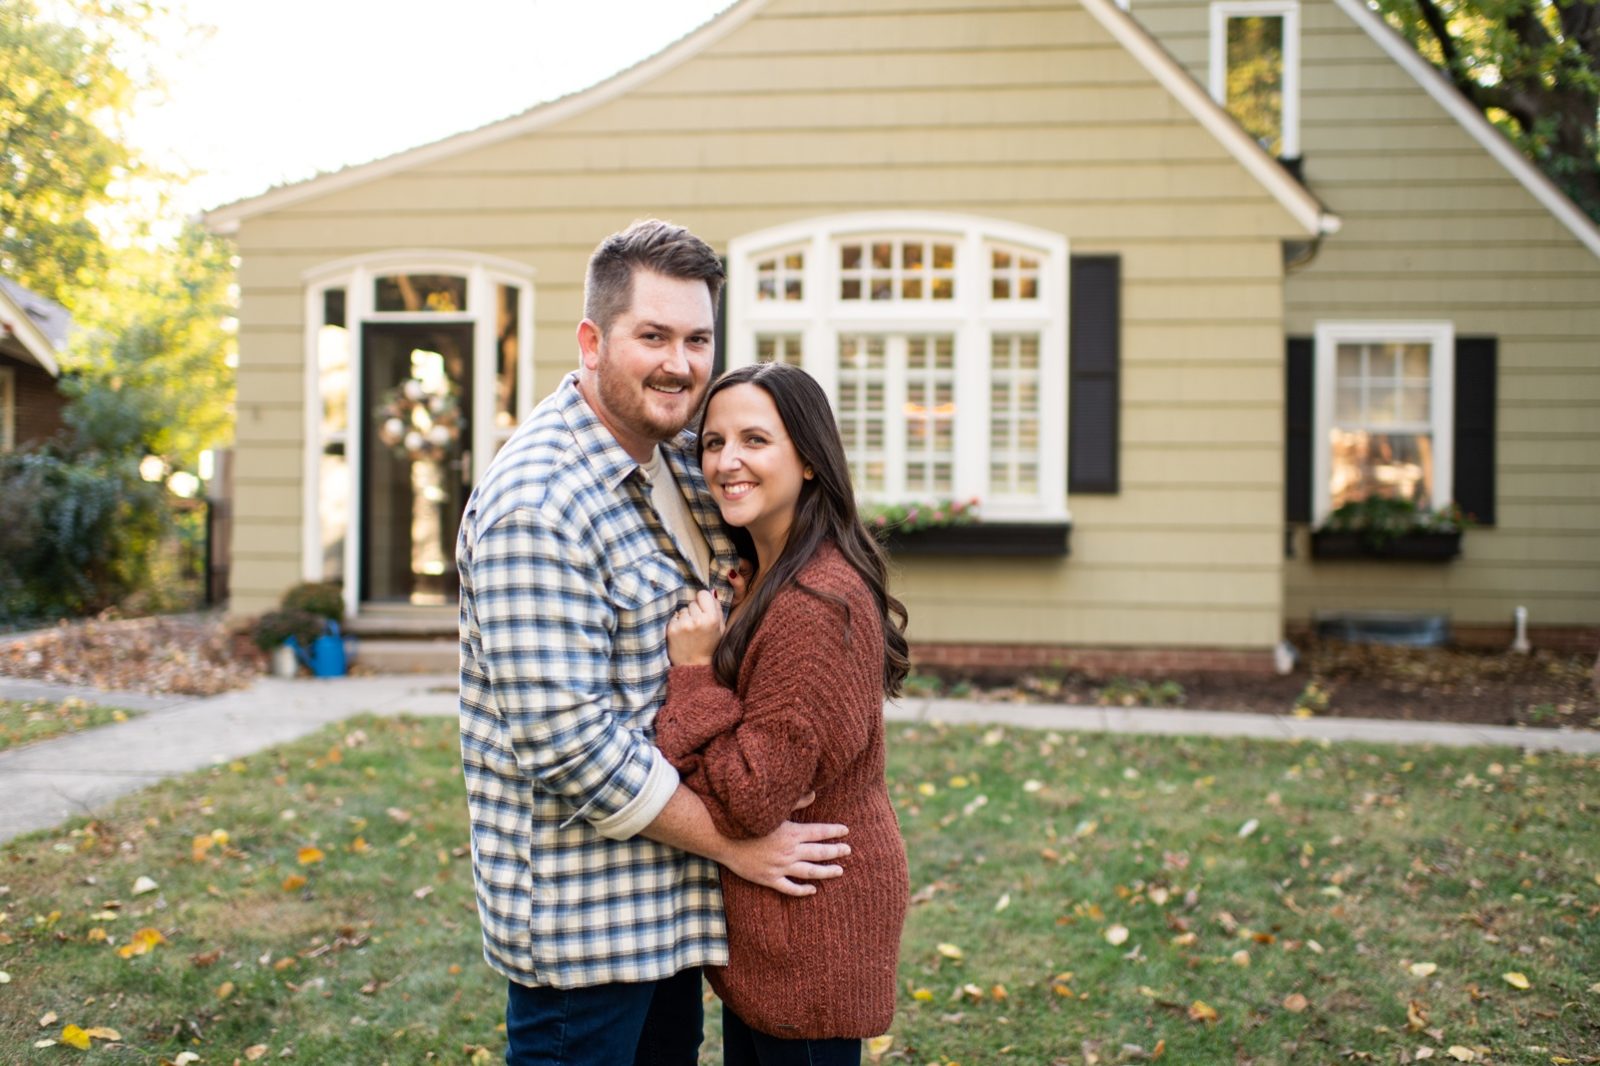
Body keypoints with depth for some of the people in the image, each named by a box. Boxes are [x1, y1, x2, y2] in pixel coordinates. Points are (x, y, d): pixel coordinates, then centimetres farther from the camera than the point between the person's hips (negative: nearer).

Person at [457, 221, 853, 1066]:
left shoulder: (677, 462, 6)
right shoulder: (538, 503, -22)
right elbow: (563, 741, -26)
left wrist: (739, 596, -2)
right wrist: (734, 842, -17)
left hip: (667, 892, 9)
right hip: (581, 902, -9)